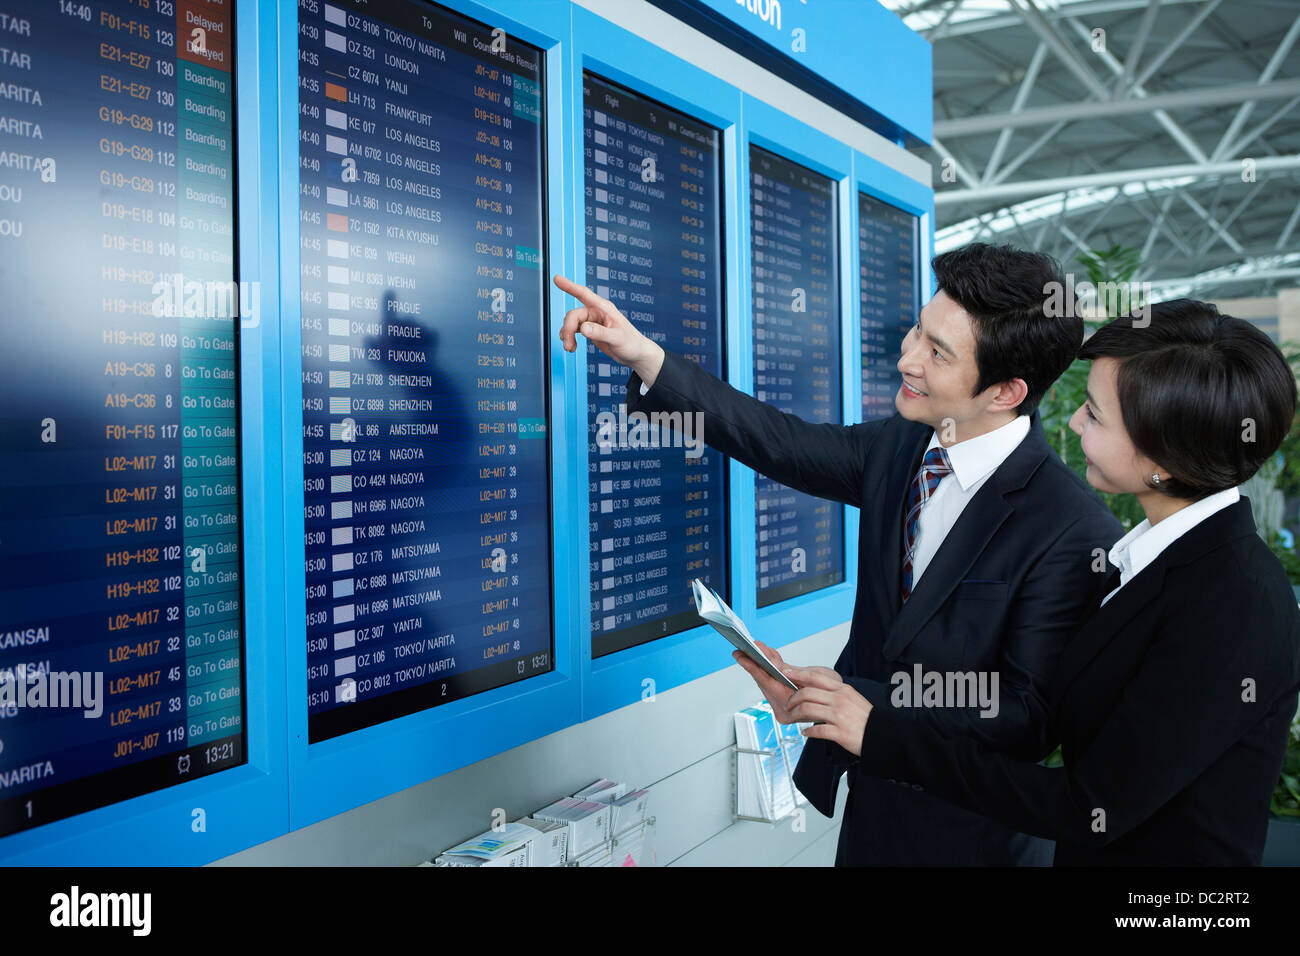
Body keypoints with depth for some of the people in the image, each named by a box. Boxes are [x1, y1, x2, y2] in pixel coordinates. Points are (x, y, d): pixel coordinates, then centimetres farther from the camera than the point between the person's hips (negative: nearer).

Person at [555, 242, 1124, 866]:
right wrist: (645, 357, 1)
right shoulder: (900, 447, -5)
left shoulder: (1075, 533, -26)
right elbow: (784, 444, 5)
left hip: (966, 832, -6)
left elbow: (1029, 720, -25)